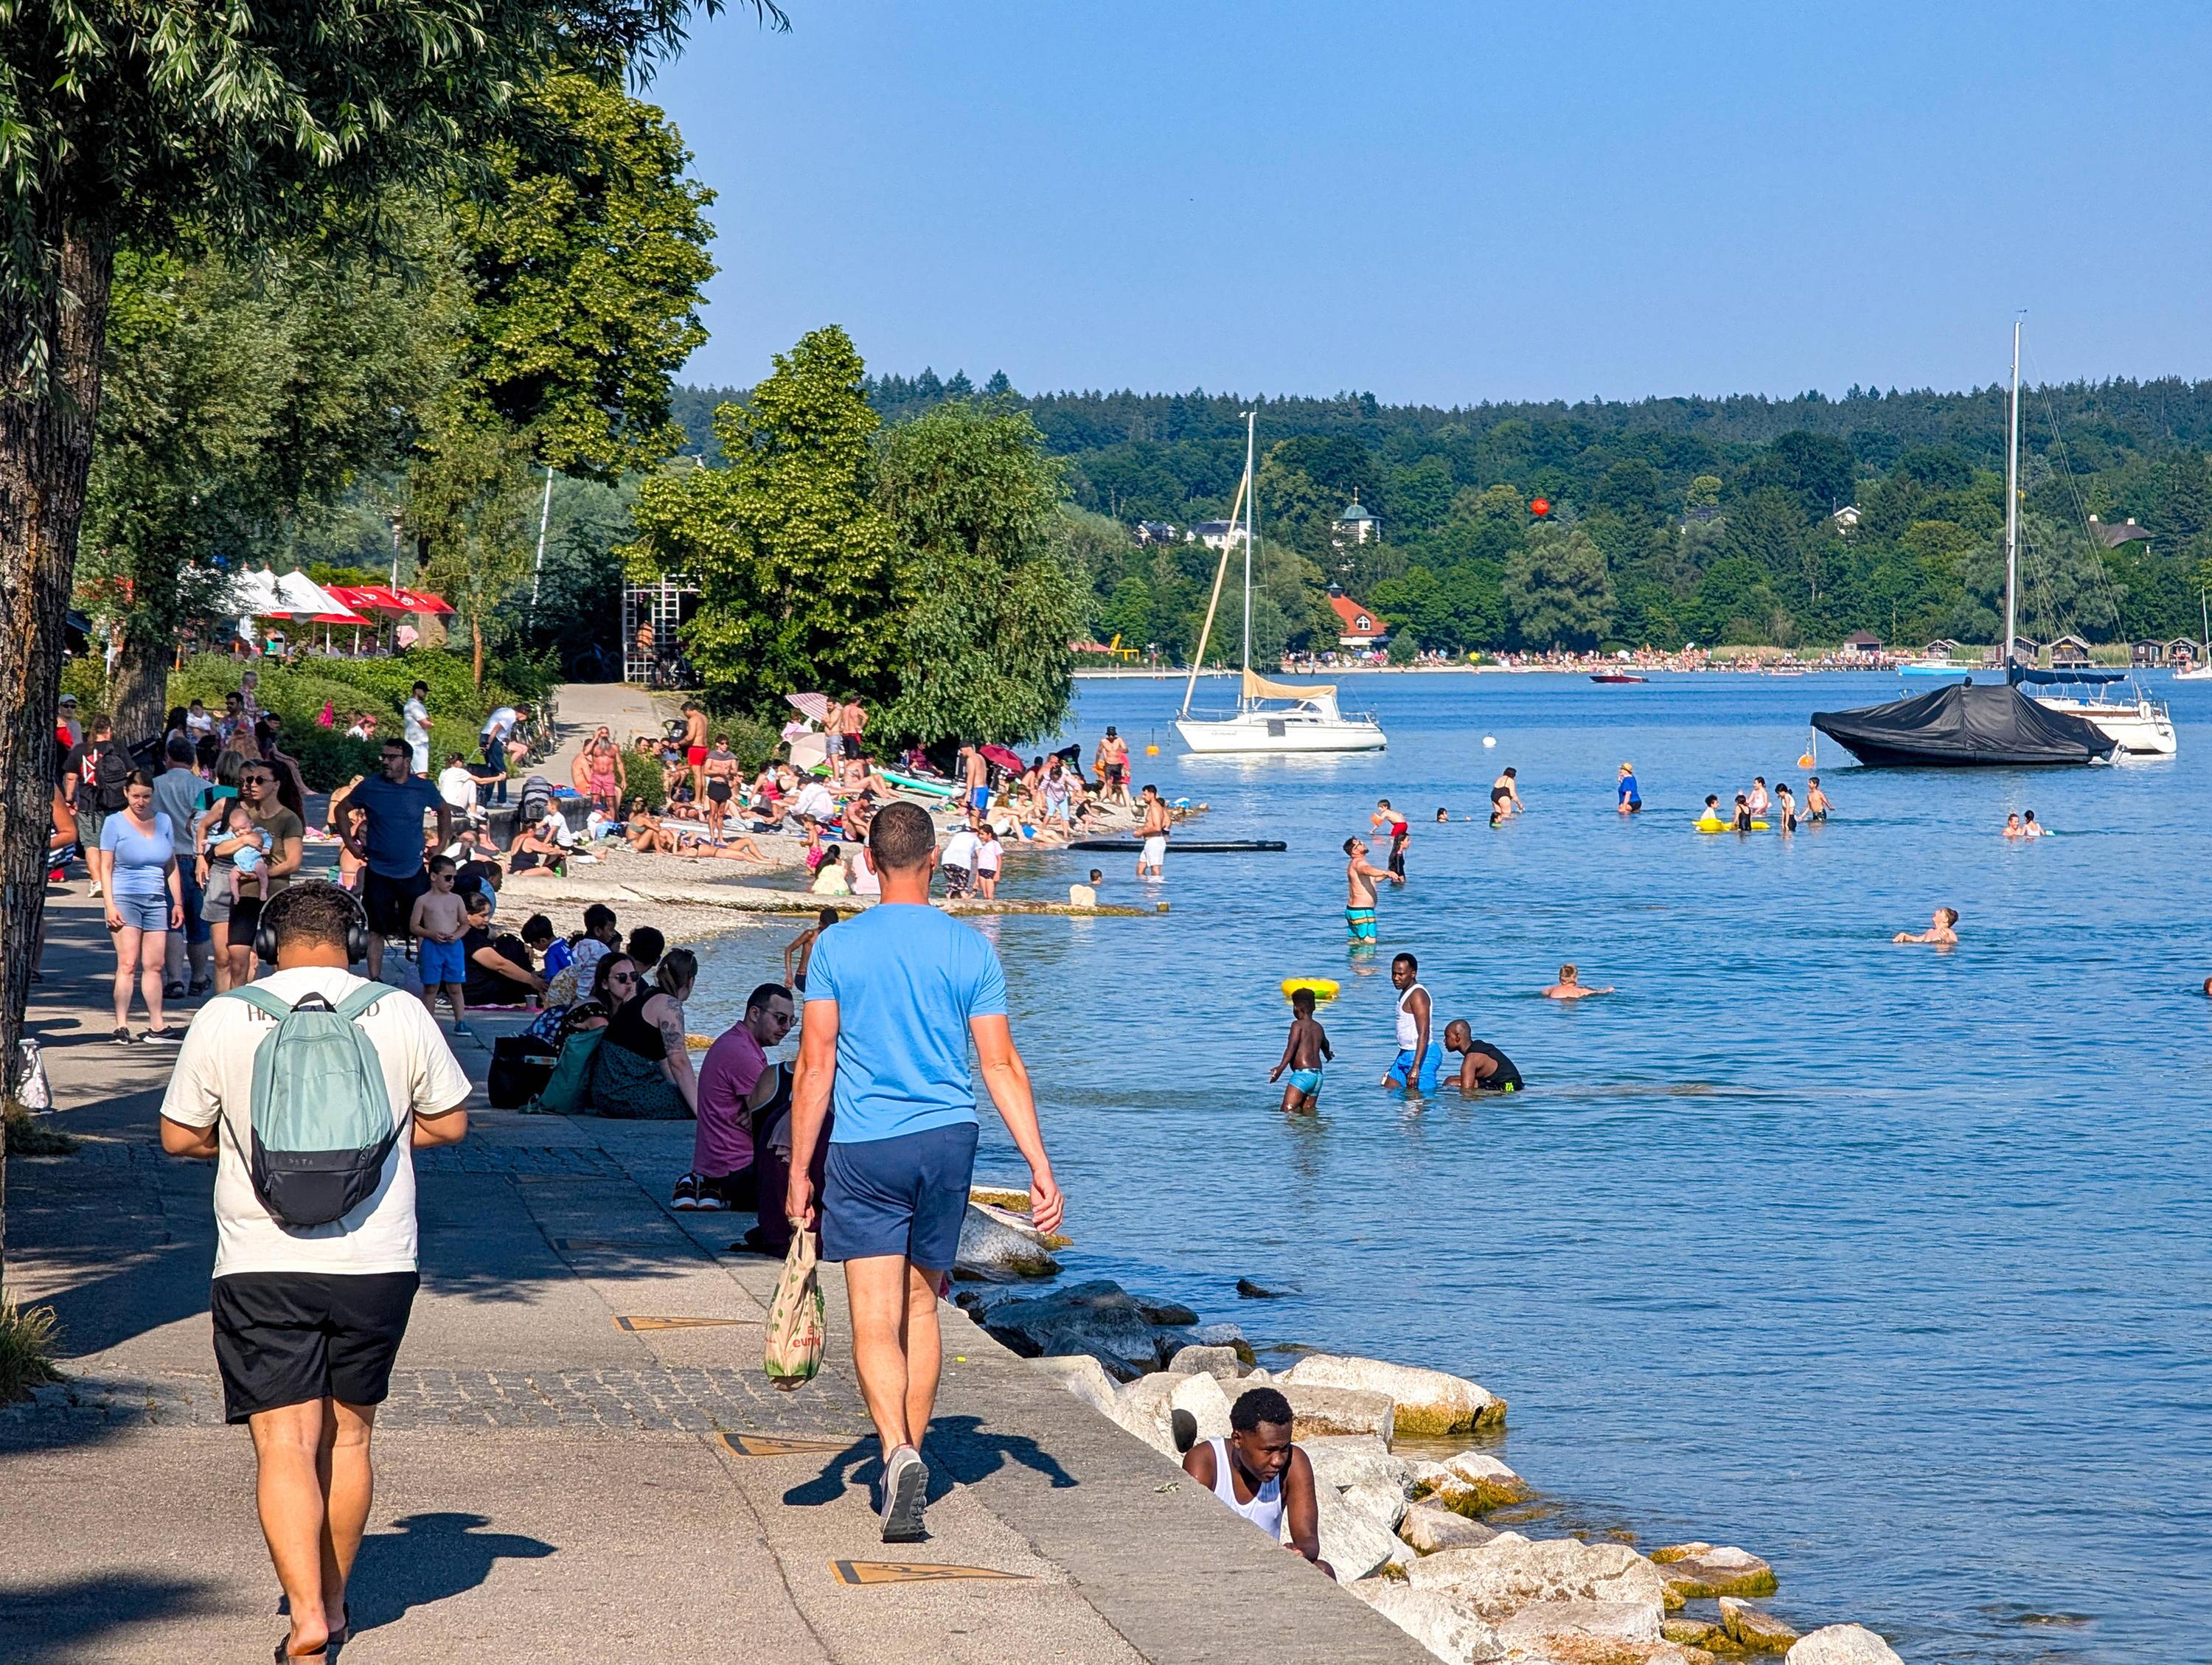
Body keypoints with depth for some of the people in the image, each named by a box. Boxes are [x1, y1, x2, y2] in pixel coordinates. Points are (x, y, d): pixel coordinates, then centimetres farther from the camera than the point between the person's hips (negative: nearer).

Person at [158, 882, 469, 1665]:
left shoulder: (224, 1019, -3)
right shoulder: (399, 1013, -1)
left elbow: (179, 1136, 4)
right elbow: (449, 1123, 9)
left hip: (261, 1264, -2)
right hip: (376, 1262, 2)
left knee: (285, 1443, -3)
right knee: (348, 1435, 16)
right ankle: (334, 1602, 28)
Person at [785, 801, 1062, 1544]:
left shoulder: (837, 947, -4)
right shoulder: (970, 949, 0)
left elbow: (815, 1067, -4)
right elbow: (1002, 1066, -1)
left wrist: (799, 1172, 2)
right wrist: (1041, 1169, 2)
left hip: (864, 1147, -2)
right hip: (948, 1141, 2)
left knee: (876, 1320, -3)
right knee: (922, 1303, 18)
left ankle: (897, 1453, -25)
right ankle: (910, 1454, 25)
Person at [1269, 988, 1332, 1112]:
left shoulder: (1298, 1025, -3)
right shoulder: (1318, 1027, 19)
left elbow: (1292, 1047, -18)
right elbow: (1325, 1044, 41)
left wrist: (1281, 1068, -26)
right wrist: (1328, 1054, 65)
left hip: (1303, 1073, -8)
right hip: (1318, 1075, 8)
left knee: (1287, 1110, -14)